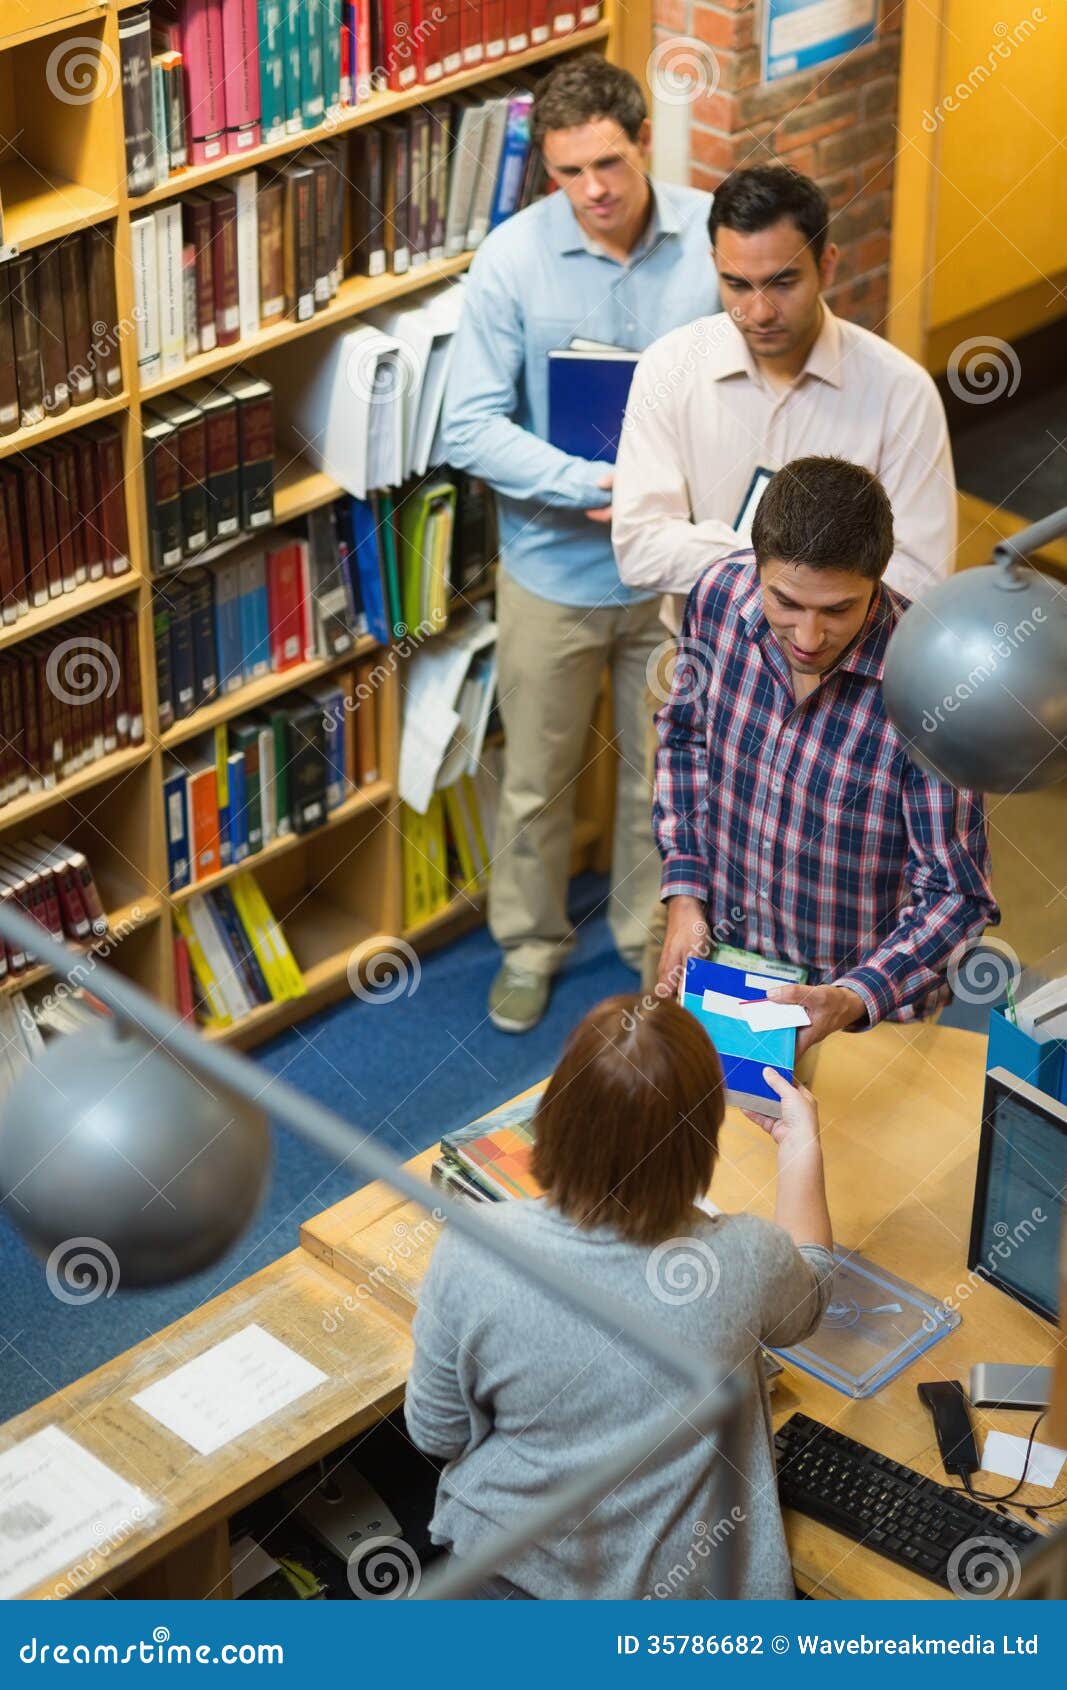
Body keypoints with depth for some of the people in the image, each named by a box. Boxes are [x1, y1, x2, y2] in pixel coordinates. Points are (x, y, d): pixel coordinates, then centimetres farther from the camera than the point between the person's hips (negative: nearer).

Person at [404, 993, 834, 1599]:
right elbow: (809, 1295, 2)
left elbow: (436, 1435, -10)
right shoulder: (744, 1260, -26)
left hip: (508, 1568, 1)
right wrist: (802, 1146, 15)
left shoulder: (473, 1254, -27)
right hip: (681, 1582, 0)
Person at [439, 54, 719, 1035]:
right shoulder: (512, 259, -16)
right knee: (537, 781, 16)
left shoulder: (714, 235, -12)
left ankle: (653, 937, 42)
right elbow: (471, 429, -16)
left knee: (665, 775, 19)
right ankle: (530, 944, 39)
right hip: (554, 572, -1)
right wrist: (598, 486, -26)